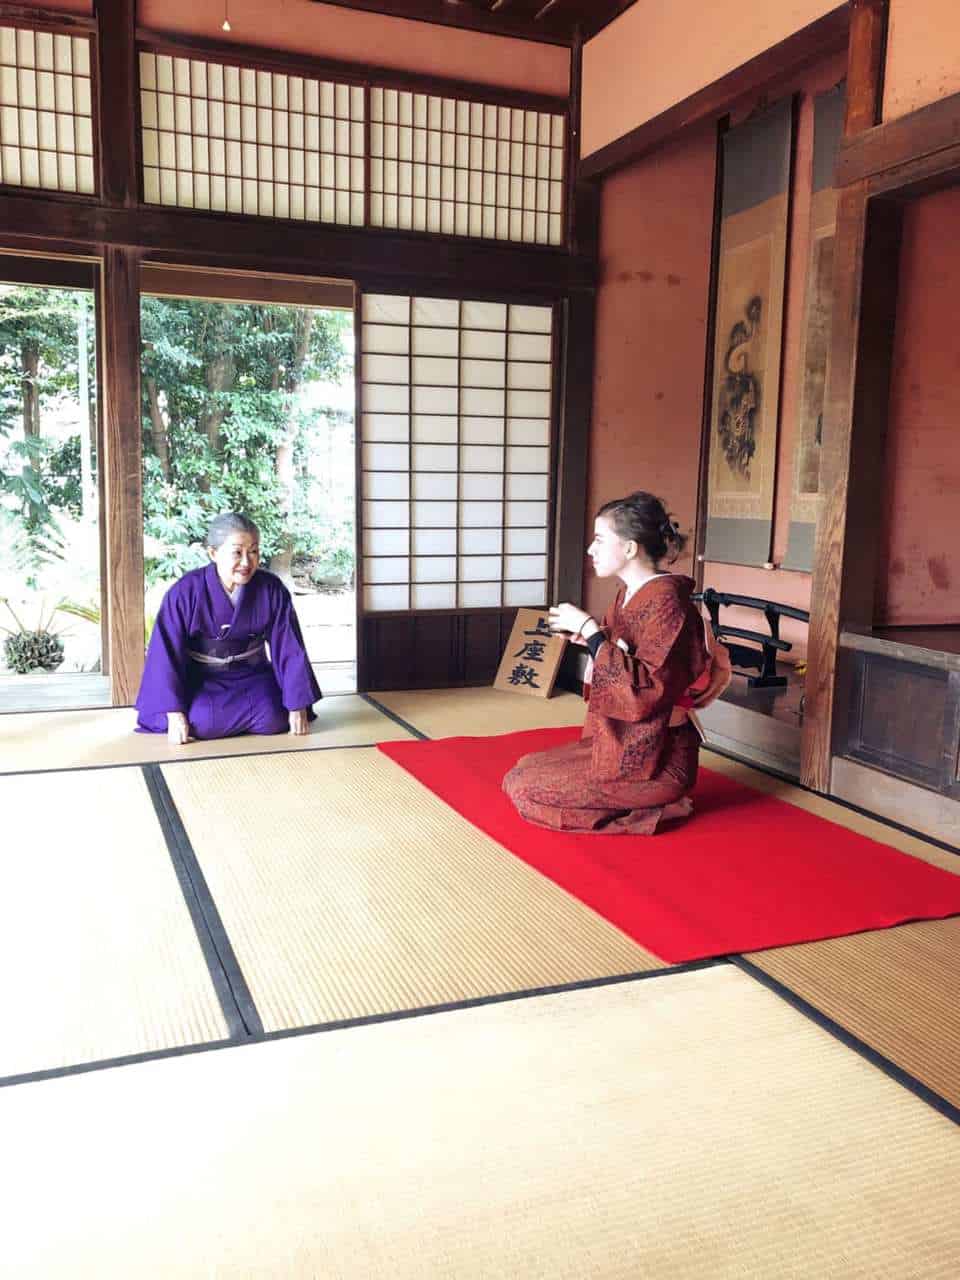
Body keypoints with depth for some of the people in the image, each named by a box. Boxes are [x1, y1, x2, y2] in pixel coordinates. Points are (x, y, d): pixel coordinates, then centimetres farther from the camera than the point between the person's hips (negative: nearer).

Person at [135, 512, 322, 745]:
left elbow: (290, 649, -9)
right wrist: (175, 714, -18)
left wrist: (298, 706, -10)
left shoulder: (272, 590, -14)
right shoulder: (185, 592, -18)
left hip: (251, 676, 1)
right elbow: (167, 653, -14)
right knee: (204, 722, -28)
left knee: (272, 719, -25)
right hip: (201, 680, -1)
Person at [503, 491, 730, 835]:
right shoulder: (629, 594, 7)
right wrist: (590, 638, 2)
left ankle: (652, 808, -2)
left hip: (649, 761, -10)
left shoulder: (666, 600, -21)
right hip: (618, 744, 10)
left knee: (525, 789, -8)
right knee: (523, 770, 12)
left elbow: (644, 690, -29)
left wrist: (590, 629, -24)